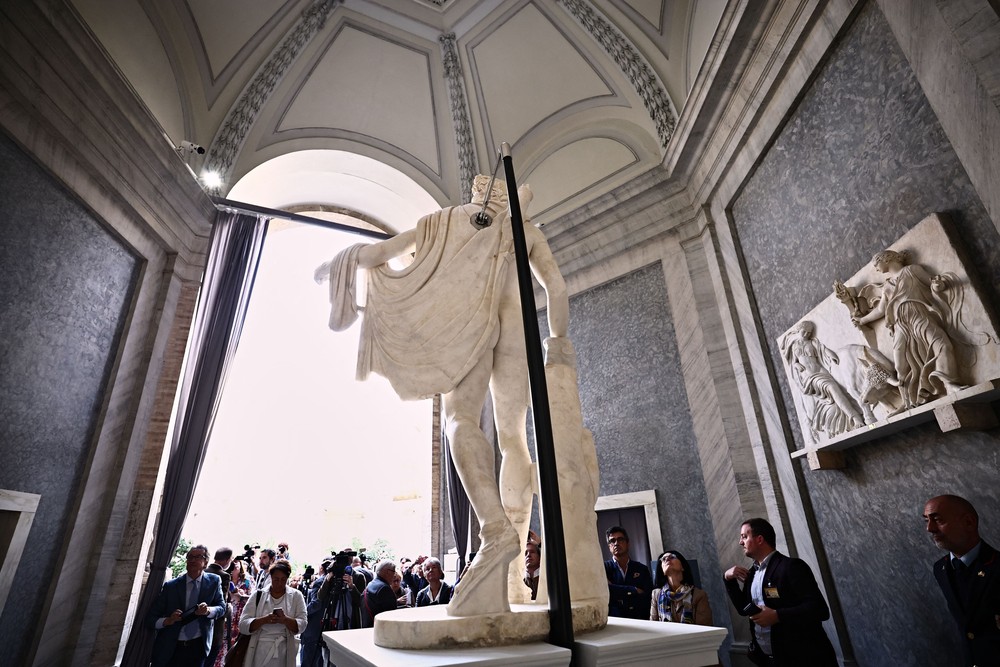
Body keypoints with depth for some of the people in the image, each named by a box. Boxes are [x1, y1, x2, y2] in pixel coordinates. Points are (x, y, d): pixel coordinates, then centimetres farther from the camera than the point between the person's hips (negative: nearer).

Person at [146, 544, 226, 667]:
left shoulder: (214, 581, 0)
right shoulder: (170, 586, -3)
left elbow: (221, 608, 2)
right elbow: (151, 618, 0)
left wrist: (208, 610, -19)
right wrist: (167, 621, -21)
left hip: (198, 647, 1)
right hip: (169, 648, 0)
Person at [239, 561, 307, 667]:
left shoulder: (296, 596, 0)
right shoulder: (258, 595, 1)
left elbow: (301, 625, -7)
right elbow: (243, 625, -5)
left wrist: (285, 620, -25)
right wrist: (264, 620, -22)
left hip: (283, 651, 0)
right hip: (258, 650, 0)